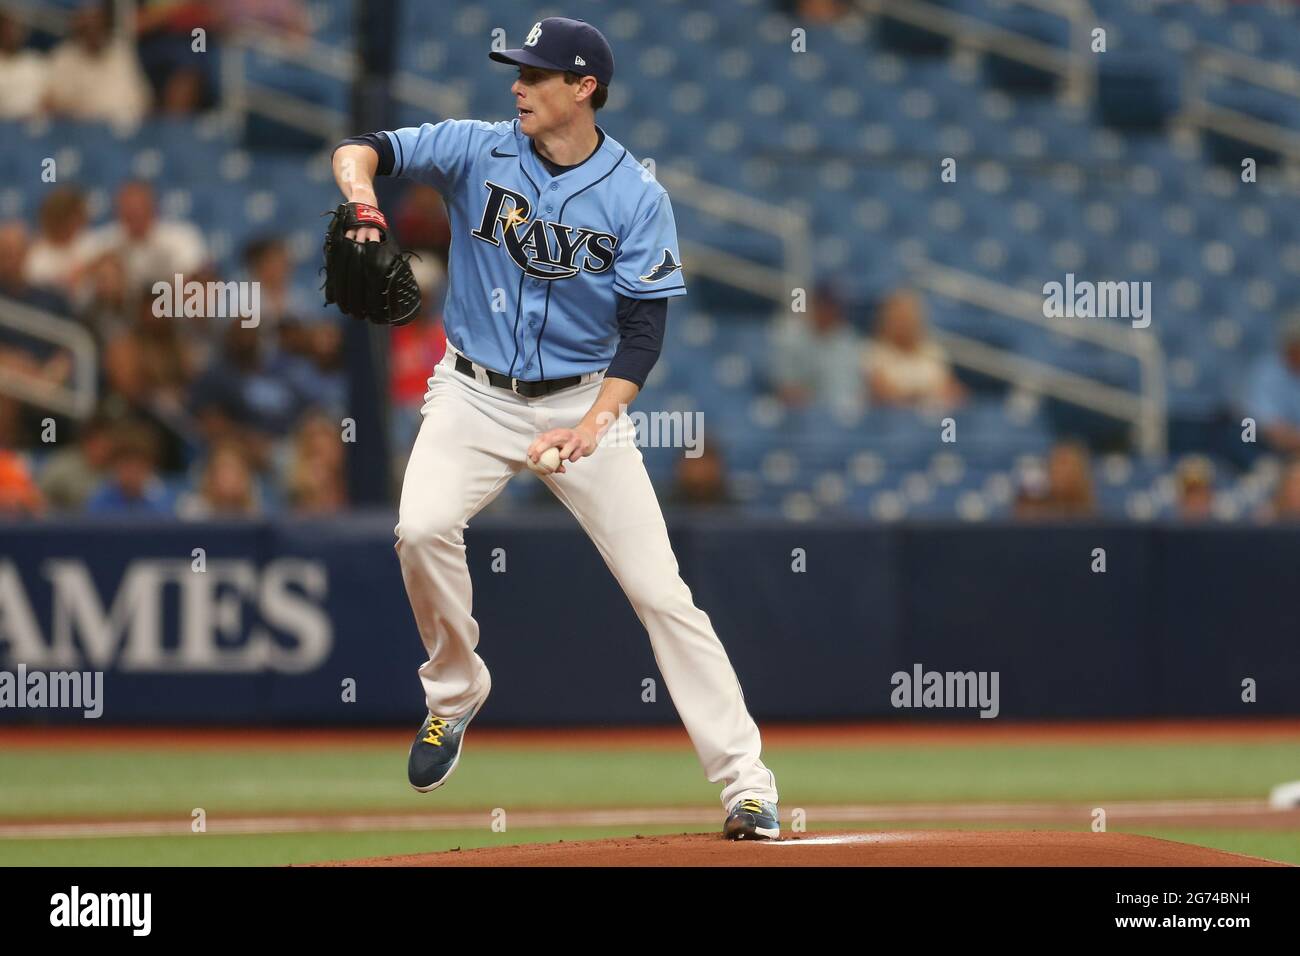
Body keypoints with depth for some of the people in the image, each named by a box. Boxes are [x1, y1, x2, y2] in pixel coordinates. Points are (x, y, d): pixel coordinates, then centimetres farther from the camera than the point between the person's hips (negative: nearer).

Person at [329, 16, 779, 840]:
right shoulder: (477, 152, -5)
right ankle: (455, 692, 1)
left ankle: (746, 786, -3)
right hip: (475, 398, 1)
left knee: (660, 588, -8)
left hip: (583, 401, -1)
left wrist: (596, 424, -25)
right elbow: (365, 149, -12)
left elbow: (644, 327, -10)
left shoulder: (637, 198, -8)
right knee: (423, 528, -27)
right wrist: (364, 205, -35)